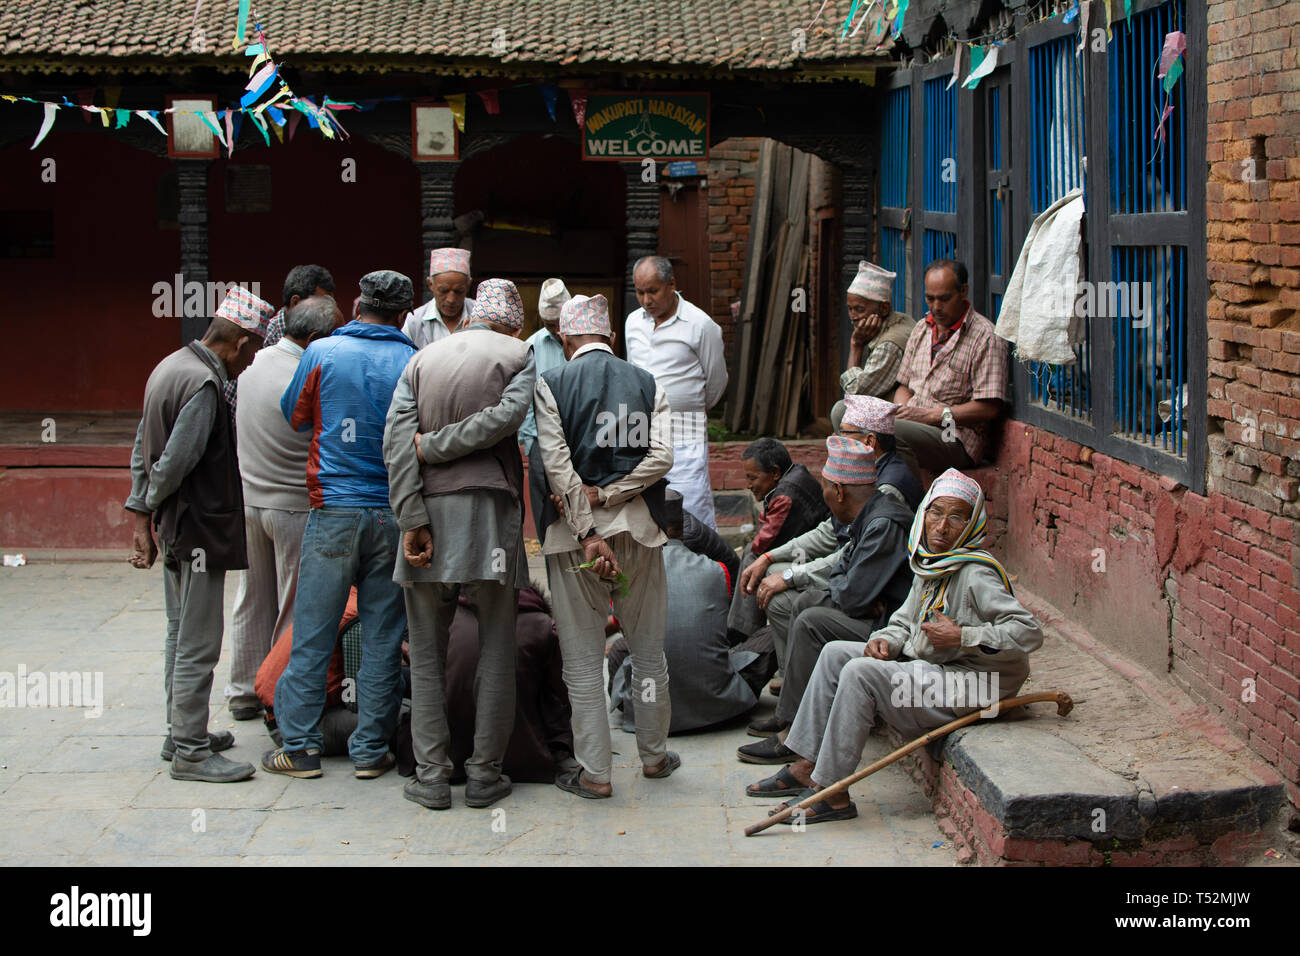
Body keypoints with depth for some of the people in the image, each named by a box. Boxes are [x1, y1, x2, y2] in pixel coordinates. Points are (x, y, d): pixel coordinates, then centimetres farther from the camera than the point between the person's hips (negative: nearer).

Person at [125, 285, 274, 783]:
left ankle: (182, 733, 29)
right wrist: (153, 506, -5)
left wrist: (140, 516, 13)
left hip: (176, 526, 10)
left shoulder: (173, 366, 10)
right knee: (198, 643, -4)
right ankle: (190, 751, 1)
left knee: (182, 634, 19)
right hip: (199, 528, -10)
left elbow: (142, 448, 14)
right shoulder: (203, 385, -21)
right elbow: (175, 461, -24)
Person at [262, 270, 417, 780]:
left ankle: (300, 747, 7)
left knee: (313, 633, 5)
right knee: (383, 637, 6)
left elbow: (294, 416, 12)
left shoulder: (322, 353, -2)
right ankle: (371, 749, 9)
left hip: (333, 512, -1)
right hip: (395, 514, 1)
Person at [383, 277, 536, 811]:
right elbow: (508, 416, -13)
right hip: (490, 510, -2)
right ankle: (485, 776, 8)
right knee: (496, 650, 7)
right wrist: (437, 445, -3)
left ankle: (431, 777, 6)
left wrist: (412, 519, -5)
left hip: (429, 508, 2)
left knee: (427, 653, 8)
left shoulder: (422, 358, 12)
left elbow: (396, 438, 0)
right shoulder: (518, 355, 6)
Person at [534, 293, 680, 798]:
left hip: (574, 530, -2)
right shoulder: (647, 383, 8)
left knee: (583, 657, 3)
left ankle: (594, 773, 5)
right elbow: (661, 456, -6)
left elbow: (556, 463, -11)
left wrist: (587, 533, -13)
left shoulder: (552, 384, 0)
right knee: (648, 648, 16)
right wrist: (606, 496, -8)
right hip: (638, 528, 2)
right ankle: (654, 754, 27)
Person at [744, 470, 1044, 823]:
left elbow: (1029, 633, -23)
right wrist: (886, 640, -3)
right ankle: (805, 767, 4)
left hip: (962, 688, -10)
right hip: (923, 668, 10)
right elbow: (904, 621, 19)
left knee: (860, 672, -24)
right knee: (835, 653, 6)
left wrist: (962, 637, -23)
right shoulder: (929, 563, 9)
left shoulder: (976, 575, -17)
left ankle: (833, 794, -20)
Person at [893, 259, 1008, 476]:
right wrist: (902, 410, -1)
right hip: (915, 427, 8)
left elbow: (990, 407, -12)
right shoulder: (922, 329, 20)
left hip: (956, 440, -7)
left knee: (892, 433, -37)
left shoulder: (985, 336, -5)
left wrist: (932, 415, -14)